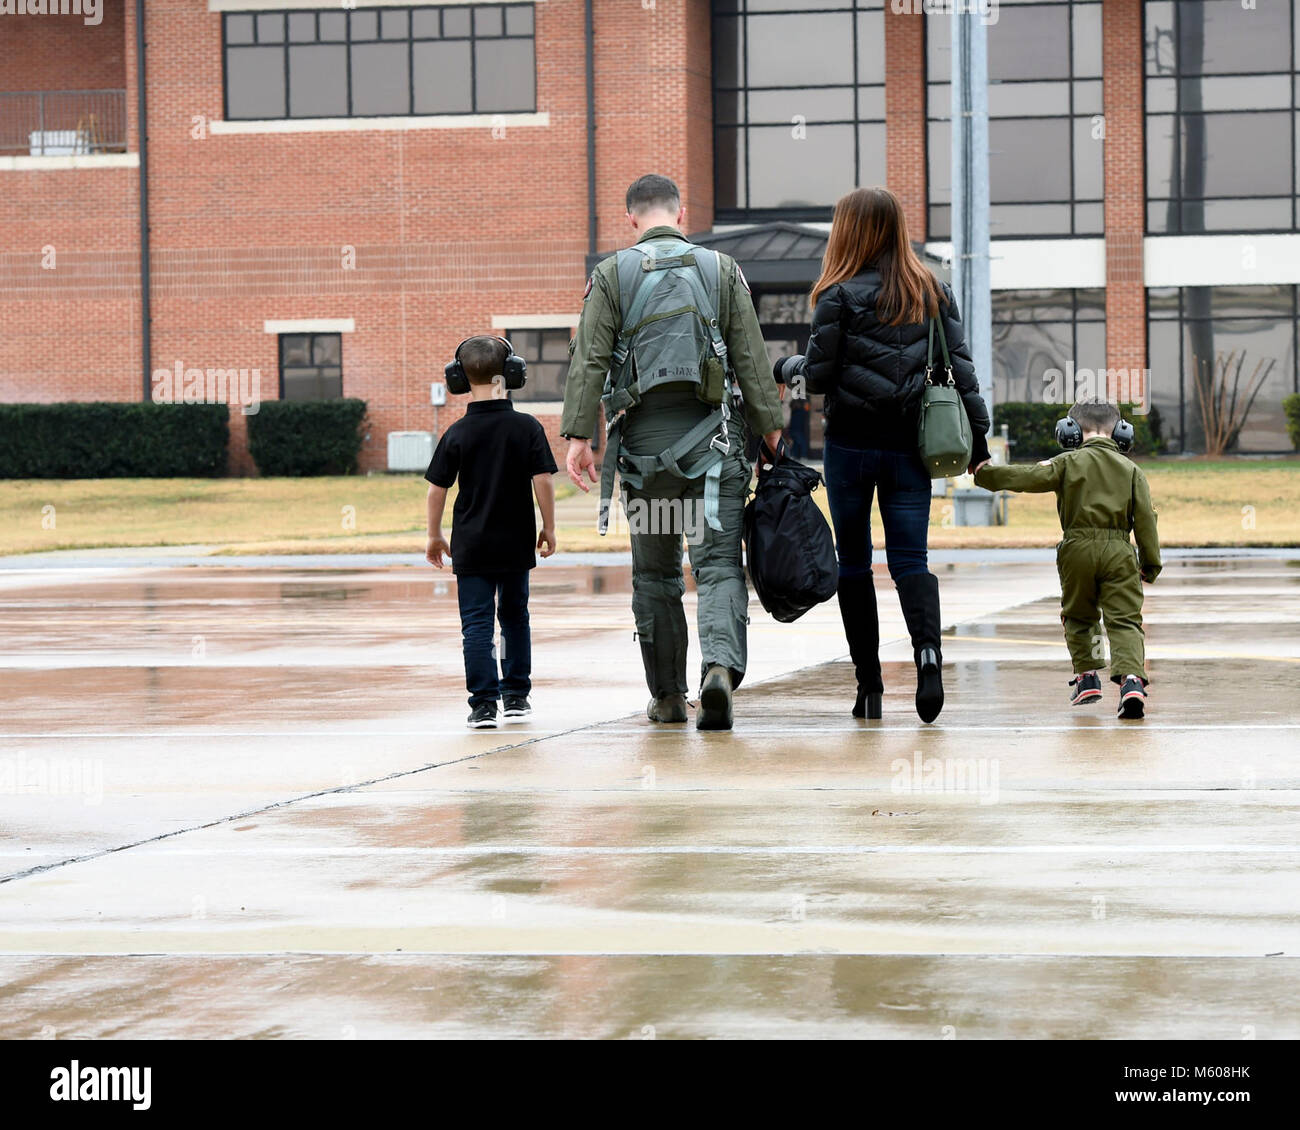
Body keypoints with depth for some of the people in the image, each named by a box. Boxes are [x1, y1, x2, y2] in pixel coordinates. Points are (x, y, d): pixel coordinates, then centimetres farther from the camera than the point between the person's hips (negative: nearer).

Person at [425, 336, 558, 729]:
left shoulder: (457, 434, -5)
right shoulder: (527, 428, -5)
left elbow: (437, 489, -3)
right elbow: (543, 481, -7)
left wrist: (434, 536, 9)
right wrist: (549, 528, 5)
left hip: (471, 546, -1)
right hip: (516, 543, 1)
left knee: (476, 622, 0)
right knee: (514, 617, 17)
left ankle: (483, 702, -9)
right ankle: (516, 695, 20)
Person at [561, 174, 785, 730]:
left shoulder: (611, 276, 3)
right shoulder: (721, 270, 5)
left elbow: (589, 361, -4)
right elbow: (752, 360, 3)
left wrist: (578, 435, -5)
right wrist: (771, 430, 8)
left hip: (644, 440, 0)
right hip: (713, 435, 0)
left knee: (654, 573, 13)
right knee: (718, 563, -3)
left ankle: (667, 696, 17)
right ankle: (721, 666, -28)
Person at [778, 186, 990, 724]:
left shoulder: (841, 296, -8)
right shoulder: (935, 292, 5)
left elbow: (818, 375, -6)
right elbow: (960, 366, 4)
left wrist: (787, 367, 15)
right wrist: (978, 433, 10)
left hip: (851, 443, -3)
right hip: (910, 446, 3)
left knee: (853, 561, 8)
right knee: (910, 558, 2)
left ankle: (868, 684, 6)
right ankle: (928, 648, -26)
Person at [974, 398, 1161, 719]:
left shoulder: (1069, 463, 3)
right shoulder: (1132, 469, 9)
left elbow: (1030, 477, -5)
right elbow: (1145, 518, 6)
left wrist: (987, 474, 3)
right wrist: (1151, 563, 12)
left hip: (1078, 548, 0)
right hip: (1118, 552, 0)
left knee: (1078, 617, 21)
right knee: (1124, 621, -4)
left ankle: (1086, 675, 17)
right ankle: (1131, 677, -24)